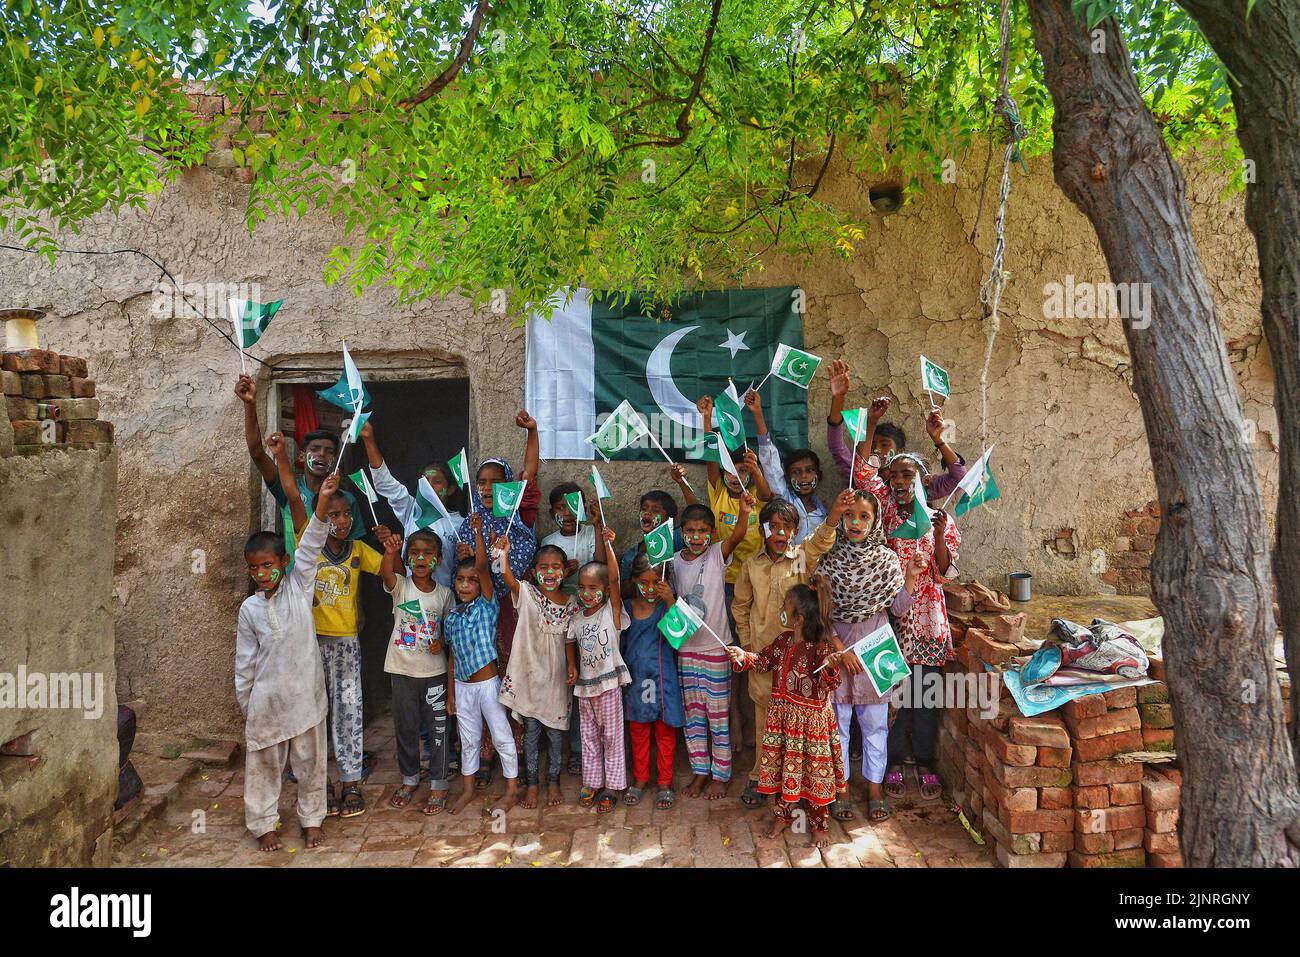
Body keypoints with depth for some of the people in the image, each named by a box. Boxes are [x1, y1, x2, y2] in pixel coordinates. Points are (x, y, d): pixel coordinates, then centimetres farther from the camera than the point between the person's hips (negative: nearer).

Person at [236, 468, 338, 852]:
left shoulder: (299, 588, -5)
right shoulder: (249, 608, -3)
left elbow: (310, 547, -19)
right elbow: (245, 661, 3)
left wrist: (322, 502, -30)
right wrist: (245, 704, 7)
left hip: (305, 693, 0)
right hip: (267, 699, 0)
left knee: (311, 762, 11)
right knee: (264, 765, 12)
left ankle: (311, 818, 29)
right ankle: (263, 824, 29)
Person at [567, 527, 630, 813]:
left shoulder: (611, 611, -10)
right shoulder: (576, 619, 4)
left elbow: (614, 578, -23)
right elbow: (570, 645, 20)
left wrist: (608, 544, -30)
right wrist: (573, 669, 6)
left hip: (609, 682, -5)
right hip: (585, 683, 5)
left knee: (612, 735, 5)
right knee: (589, 736, 14)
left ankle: (613, 786, 14)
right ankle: (591, 782, 27)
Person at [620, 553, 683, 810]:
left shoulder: (666, 606, -9)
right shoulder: (626, 608, 1)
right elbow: (621, 644, 11)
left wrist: (670, 600, -36)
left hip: (662, 679, -3)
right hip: (635, 678, 3)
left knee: (665, 731, 8)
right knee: (638, 731, 16)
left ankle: (665, 782, 22)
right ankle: (640, 779, 31)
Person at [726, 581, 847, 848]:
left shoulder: (822, 647, -19)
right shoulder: (783, 640, 2)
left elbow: (828, 685, -22)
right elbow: (764, 660, 16)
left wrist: (829, 667, -41)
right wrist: (743, 657, 0)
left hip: (810, 719, -6)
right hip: (782, 715, 6)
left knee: (813, 769, 6)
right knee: (780, 765, 16)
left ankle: (819, 825, 24)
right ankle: (782, 814, 36)